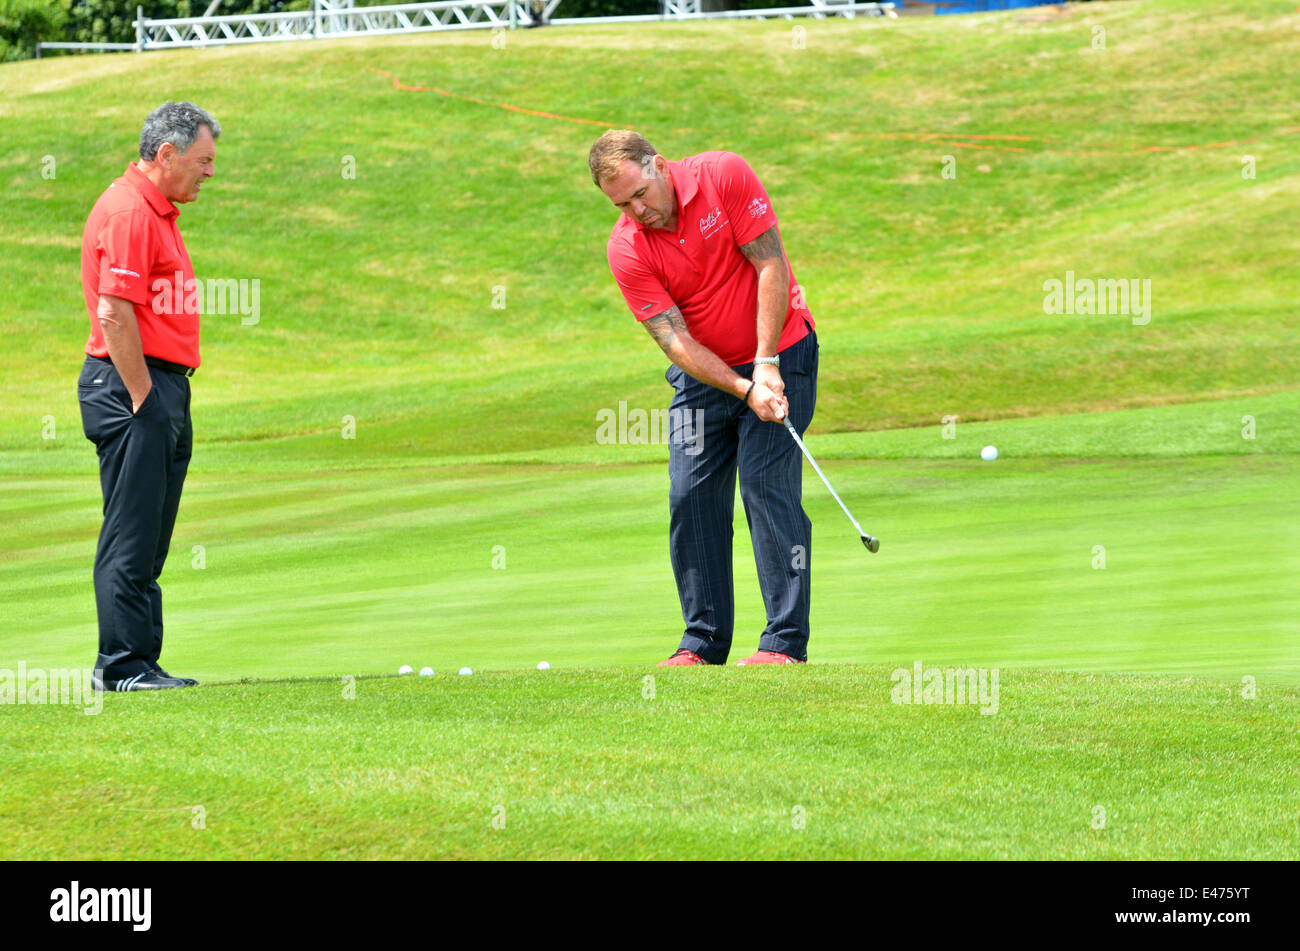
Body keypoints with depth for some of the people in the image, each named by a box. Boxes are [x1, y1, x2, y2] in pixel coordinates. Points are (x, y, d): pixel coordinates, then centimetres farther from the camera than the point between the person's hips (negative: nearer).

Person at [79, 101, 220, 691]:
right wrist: (142, 397, -18)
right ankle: (123, 665, -6)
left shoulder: (156, 211, 19)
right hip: (132, 385, -10)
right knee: (130, 538, -8)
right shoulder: (128, 211, -14)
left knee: (147, 542, 11)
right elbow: (114, 314, -21)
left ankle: (134, 664, 14)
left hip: (159, 388, 10)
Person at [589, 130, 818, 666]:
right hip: (701, 375, 3)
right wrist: (743, 390, -27)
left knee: (768, 484, -13)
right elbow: (674, 340, -16)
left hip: (777, 355, -3)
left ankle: (786, 641, -13)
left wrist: (766, 364, -20)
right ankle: (704, 640, 3)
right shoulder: (626, 250, -13)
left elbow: (771, 266, -16)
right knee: (691, 497, -5)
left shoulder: (724, 176, -18)